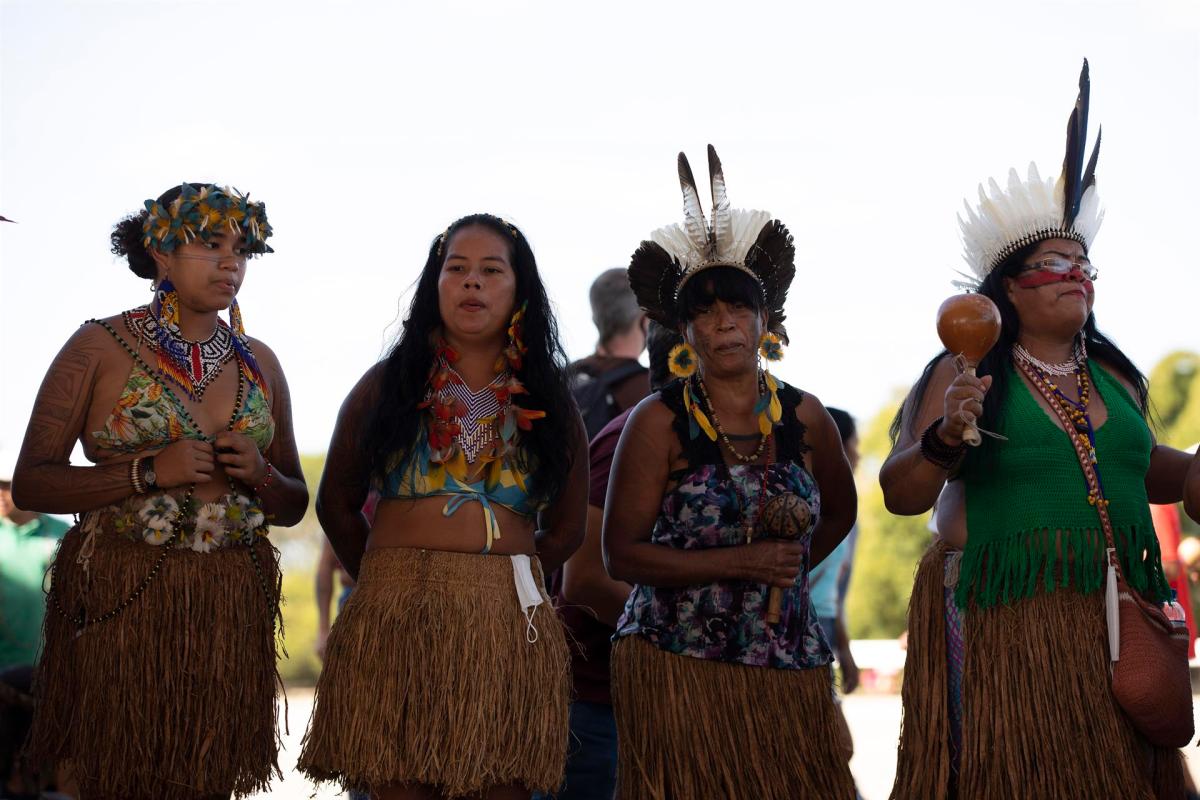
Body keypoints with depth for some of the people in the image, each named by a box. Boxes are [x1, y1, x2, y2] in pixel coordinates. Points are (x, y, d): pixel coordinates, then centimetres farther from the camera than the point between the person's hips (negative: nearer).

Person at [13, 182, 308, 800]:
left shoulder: (258, 364, 12)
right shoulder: (100, 348, 0)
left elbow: (293, 506, 18)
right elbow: (29, 483, -4)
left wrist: (259, 473, -4)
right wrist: (148, 472, -14)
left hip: (232, 608, 4)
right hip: (119, 602, -4)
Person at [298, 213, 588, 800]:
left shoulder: (547, 400, 13)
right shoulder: (387, 383, 9)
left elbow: (565, 528, 17)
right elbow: (337, 504, 12)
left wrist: (502, 584, 11)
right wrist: (388, 580, 10)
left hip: (510, 627, 1)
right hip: (395, 621, -1)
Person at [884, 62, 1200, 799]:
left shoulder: (1115, 375, 14)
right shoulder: (963, 374, -2)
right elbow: (900, 495, -6)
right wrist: (944, 439, -23)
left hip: (1118, 615, 5)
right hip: (1002, 619, -5)